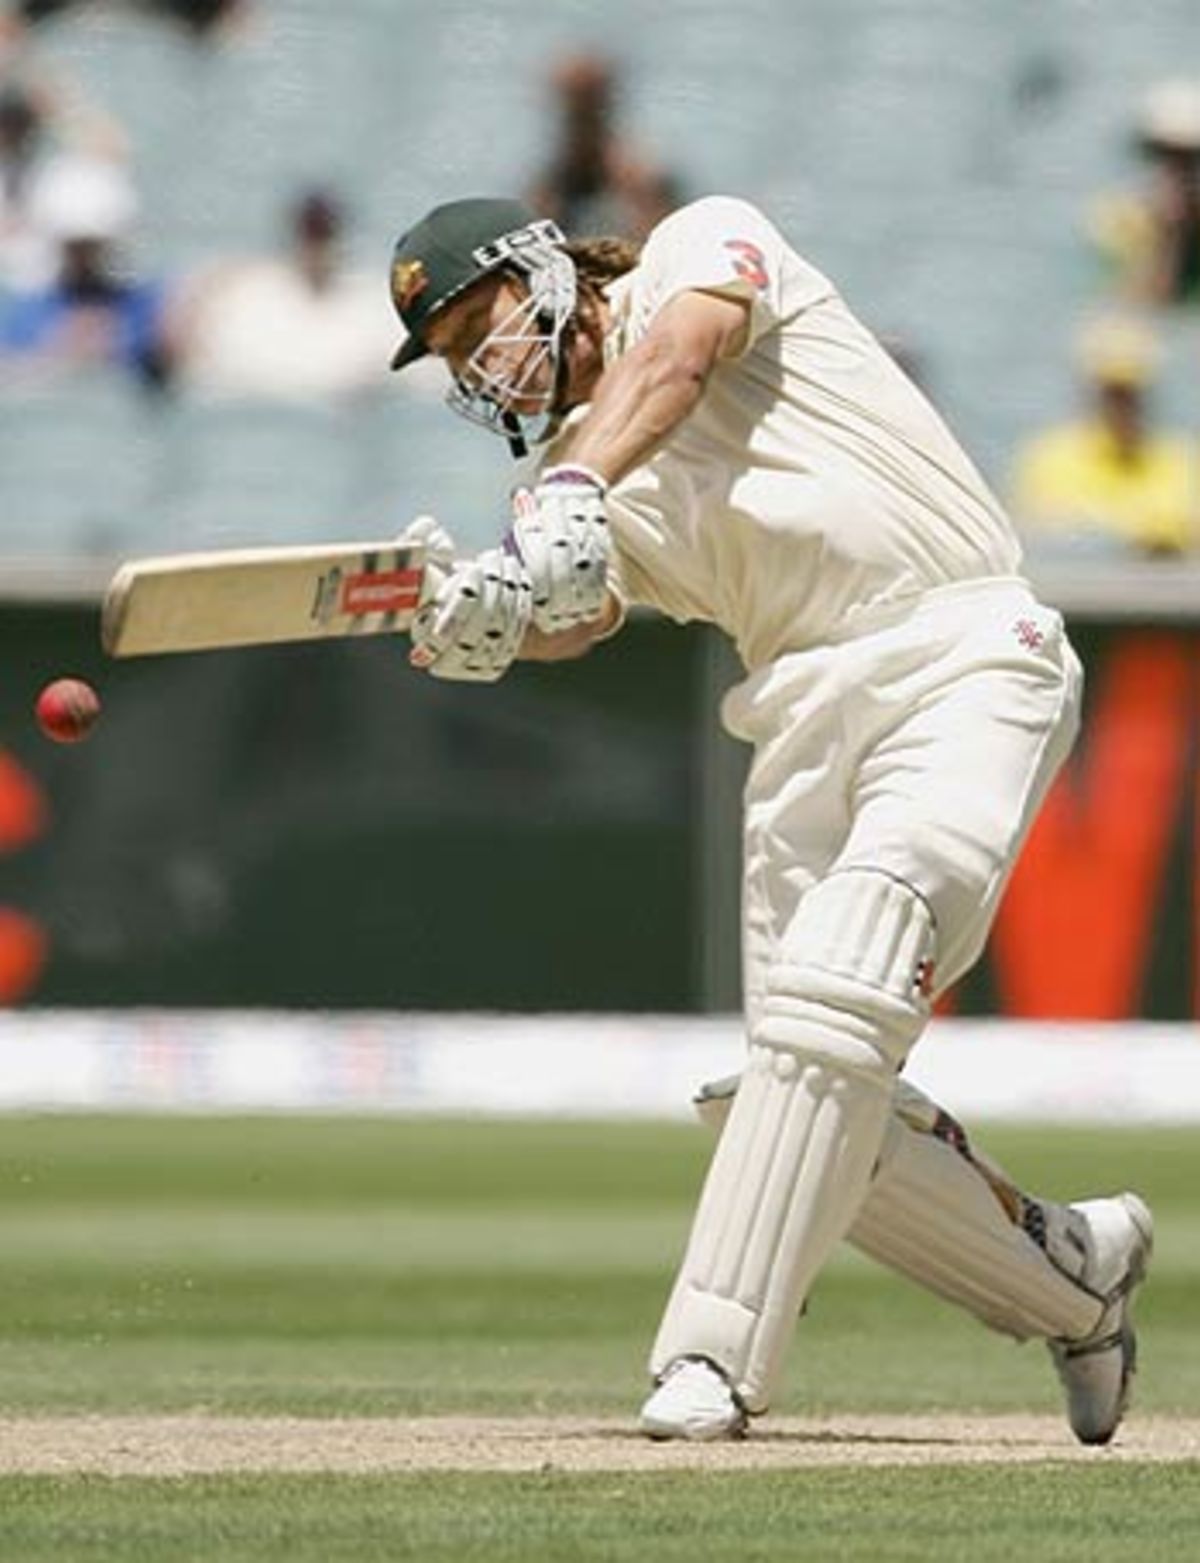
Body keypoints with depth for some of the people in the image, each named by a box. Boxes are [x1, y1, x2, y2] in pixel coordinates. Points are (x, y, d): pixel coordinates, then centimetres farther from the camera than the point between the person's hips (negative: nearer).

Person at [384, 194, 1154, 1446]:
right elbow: (579, 613, -3)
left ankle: (713, 1361, -25)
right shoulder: (558, 475, 18)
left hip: (963, 659, -7)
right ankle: (1072, 1272, 20)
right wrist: (483, 621, -26)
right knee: (811, 1111, 0)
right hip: (805, 719, 7)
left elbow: (674, 358, -18)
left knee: (832, 993, -23)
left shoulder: (703, 244, 5)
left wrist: (576, 493, -35)